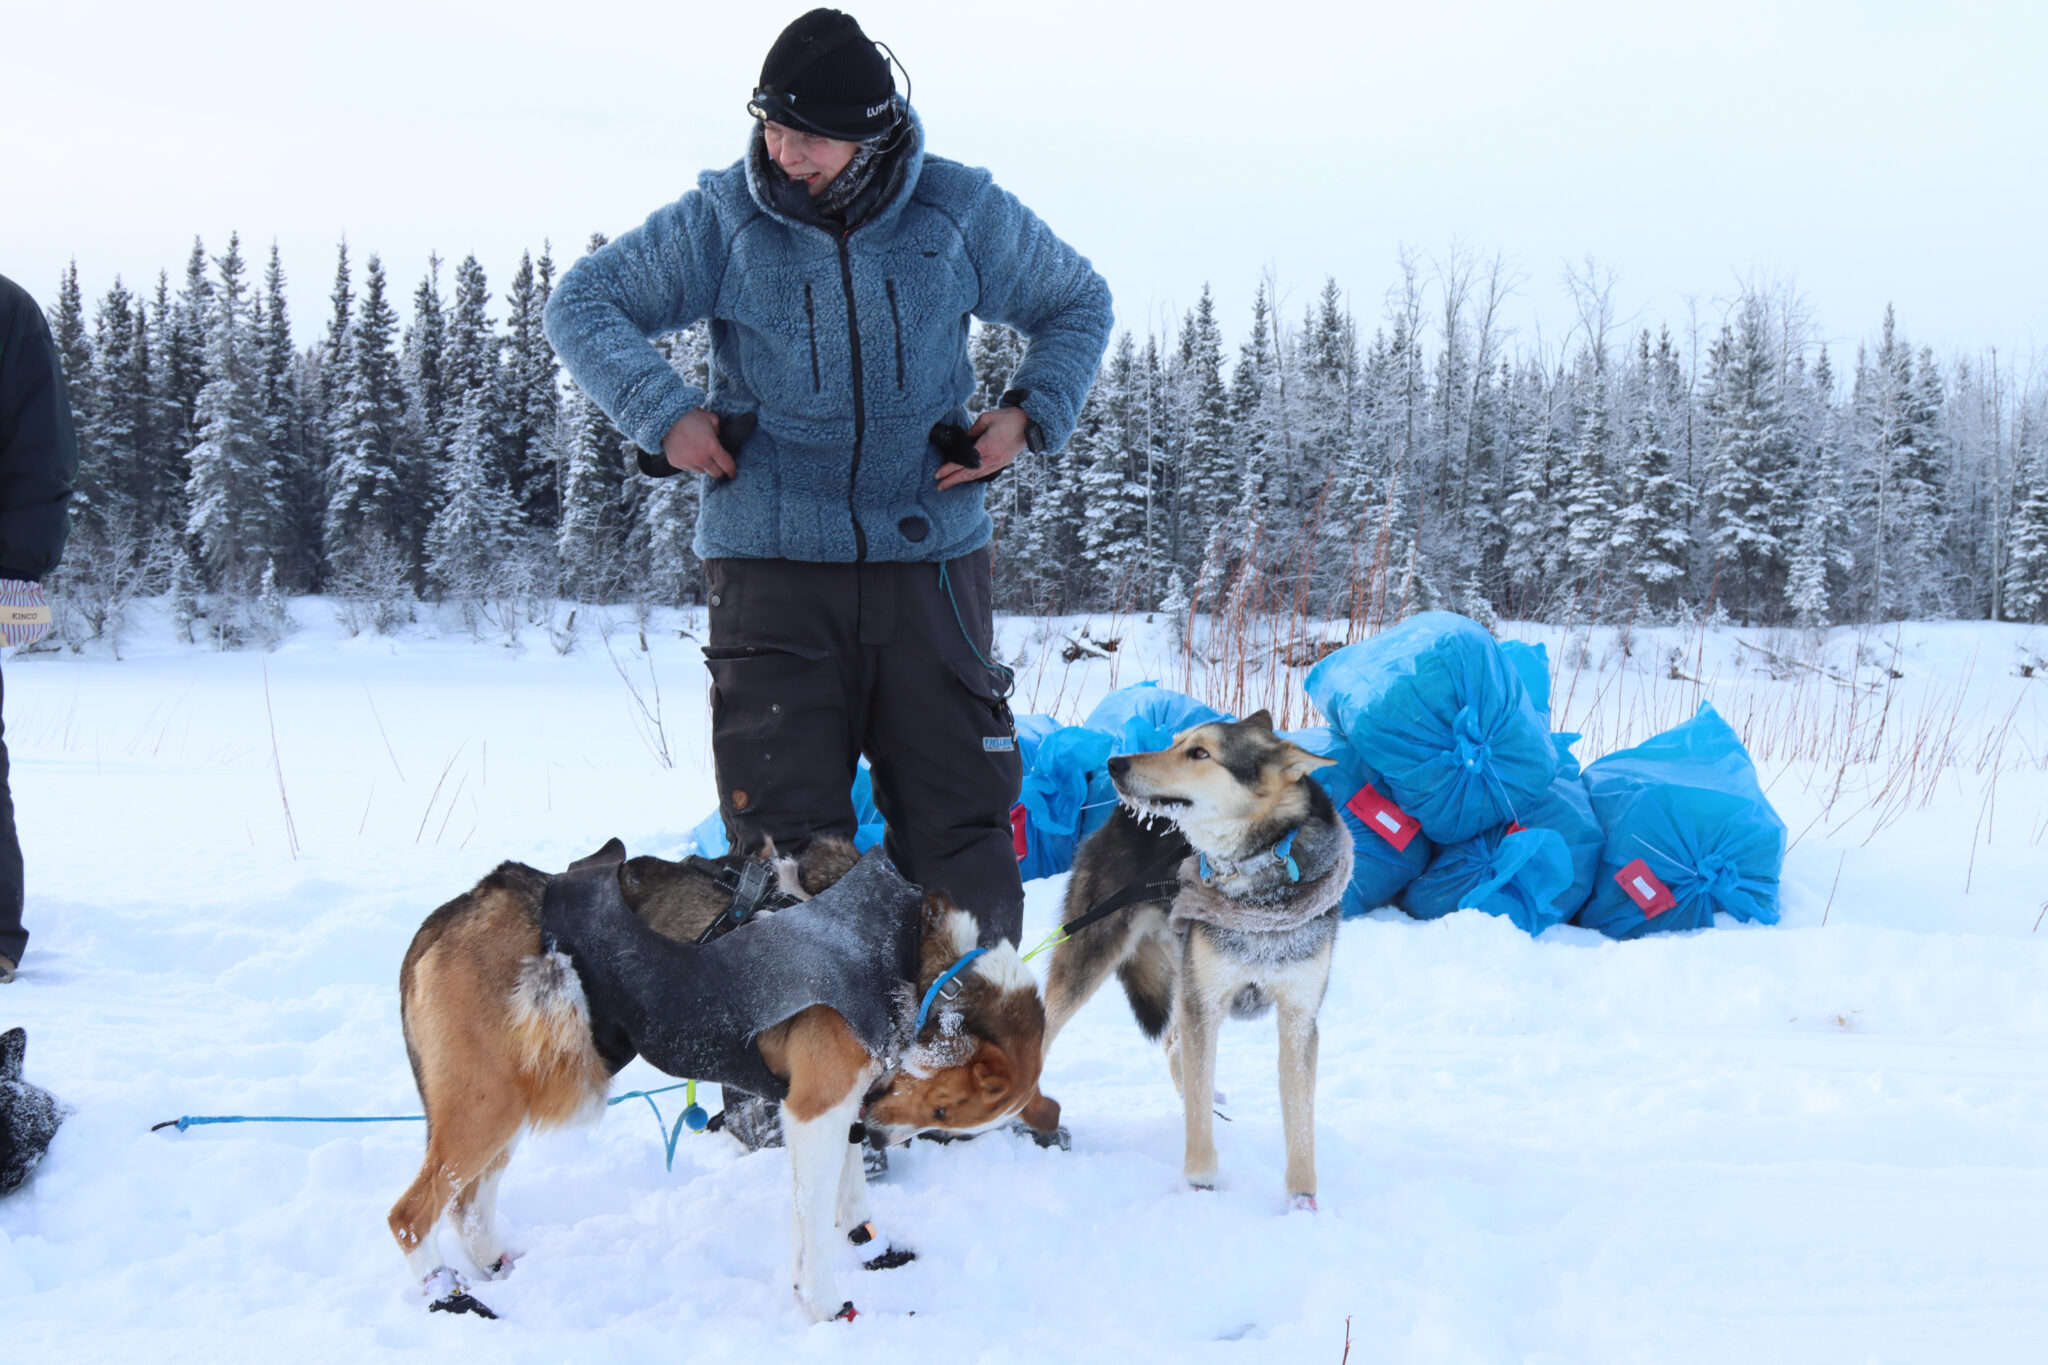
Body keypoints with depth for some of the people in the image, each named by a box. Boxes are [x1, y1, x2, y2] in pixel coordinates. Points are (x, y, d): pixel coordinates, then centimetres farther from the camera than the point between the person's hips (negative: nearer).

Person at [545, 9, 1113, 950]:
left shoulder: (963, 217, 1)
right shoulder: (721, 220, -2)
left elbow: (1078, 305, 17)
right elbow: (582, 305, 6)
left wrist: (1031, 412, 2)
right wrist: (660, 411, -8)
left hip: (929, 558, 1)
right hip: (770, 558, -1)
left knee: (959, 823, 3)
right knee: (785, 836, -1)